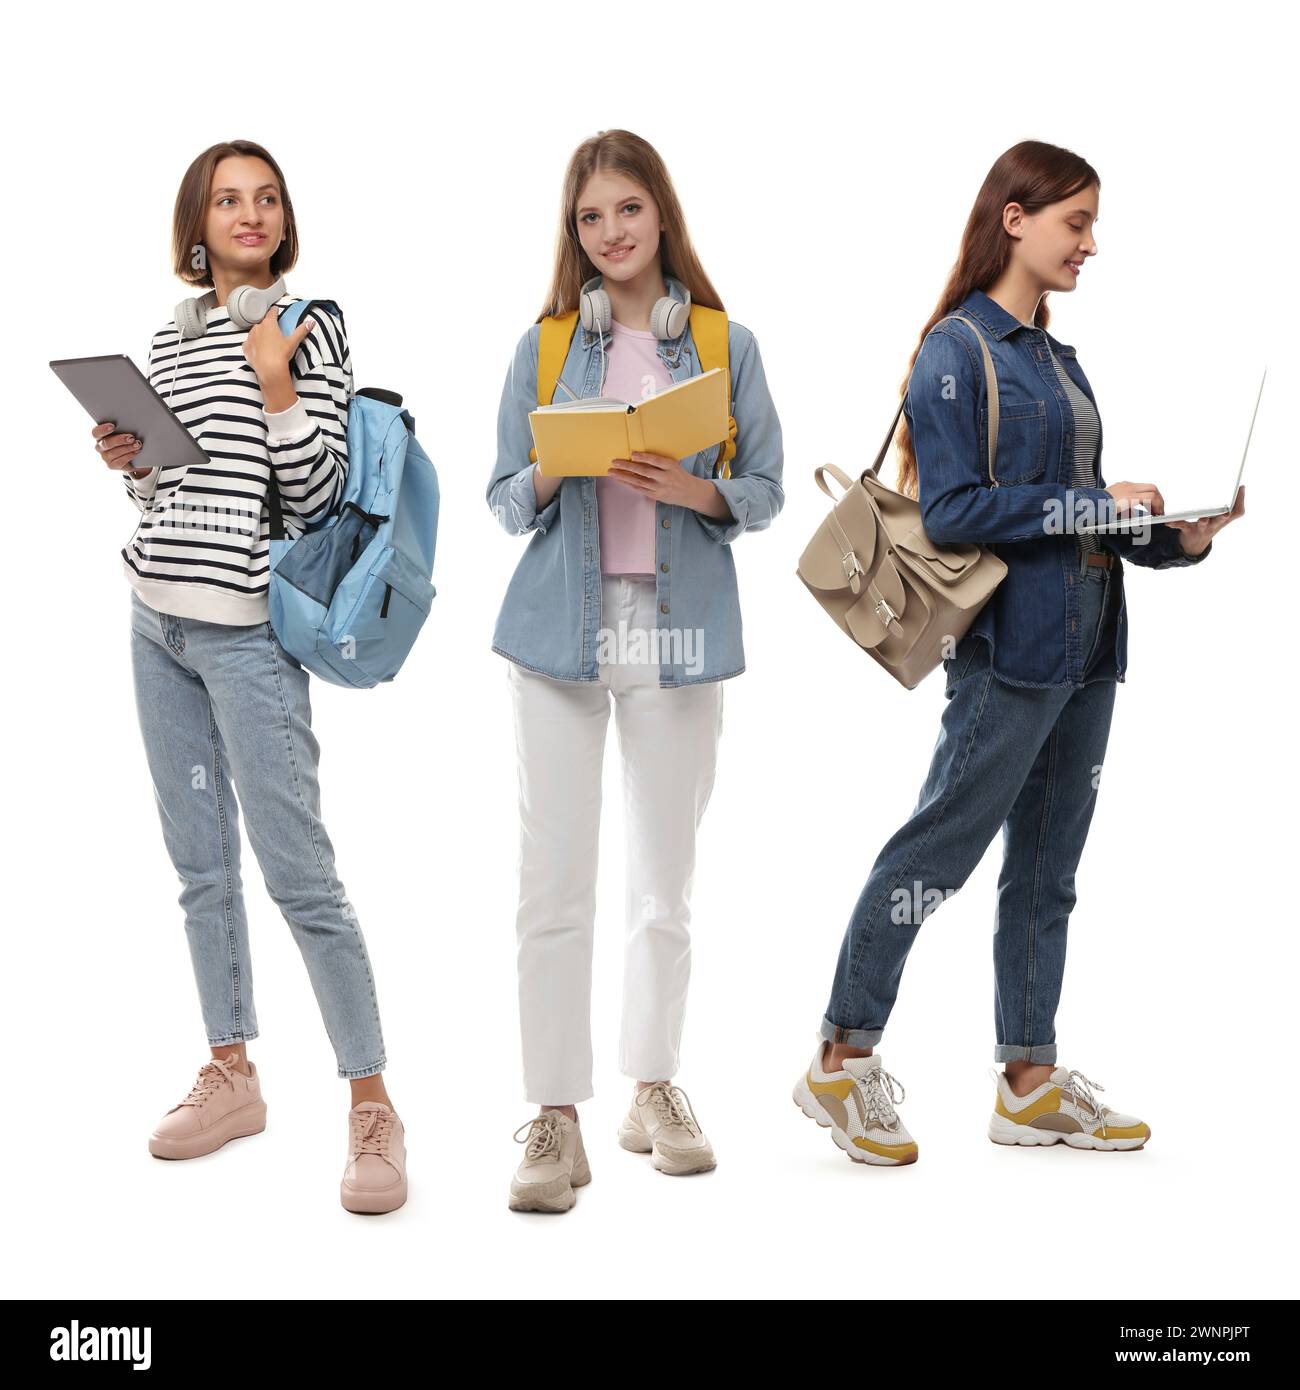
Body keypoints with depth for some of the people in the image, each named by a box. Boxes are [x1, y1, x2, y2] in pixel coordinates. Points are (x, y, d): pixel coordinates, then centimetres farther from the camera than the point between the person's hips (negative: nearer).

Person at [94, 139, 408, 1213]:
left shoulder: (311, 326, -3)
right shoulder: (170, 339, 14)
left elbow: (316, 492, -9)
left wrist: (275, 383, -18)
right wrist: (128, 461, 2)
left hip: (247, 625, -6)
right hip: (158, 619, 6)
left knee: (298, 872, -9)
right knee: (201, 865, 11)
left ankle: (372, 1108, -2)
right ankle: (233, 1076, 22)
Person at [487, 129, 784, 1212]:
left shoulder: (725, 343, 7)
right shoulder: (543, 347, 8)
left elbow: (765, 491, 5)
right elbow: (506, 498, 7)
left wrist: (691, 489, -14)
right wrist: (557, 474, -14)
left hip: (679, 629, 1)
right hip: (560, 626, 0)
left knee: (667, 878, 9)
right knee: (554, 878, -5)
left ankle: (655, 1090, 24)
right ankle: (555, 1117, 1)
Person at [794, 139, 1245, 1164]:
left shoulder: (1059, 360, 16)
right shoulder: (958, 351, -9)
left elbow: (1078, 518, 16)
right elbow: (951, 511, -17)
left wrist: (1178, 538, 1)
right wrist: (1093, 503, -15)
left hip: (1084, 645, 9)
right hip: (1009, 647, -8)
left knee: (1046, 868, 12)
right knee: (939, 850, -3)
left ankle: (1030, 1081, 21)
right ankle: (843, 1060, 9)